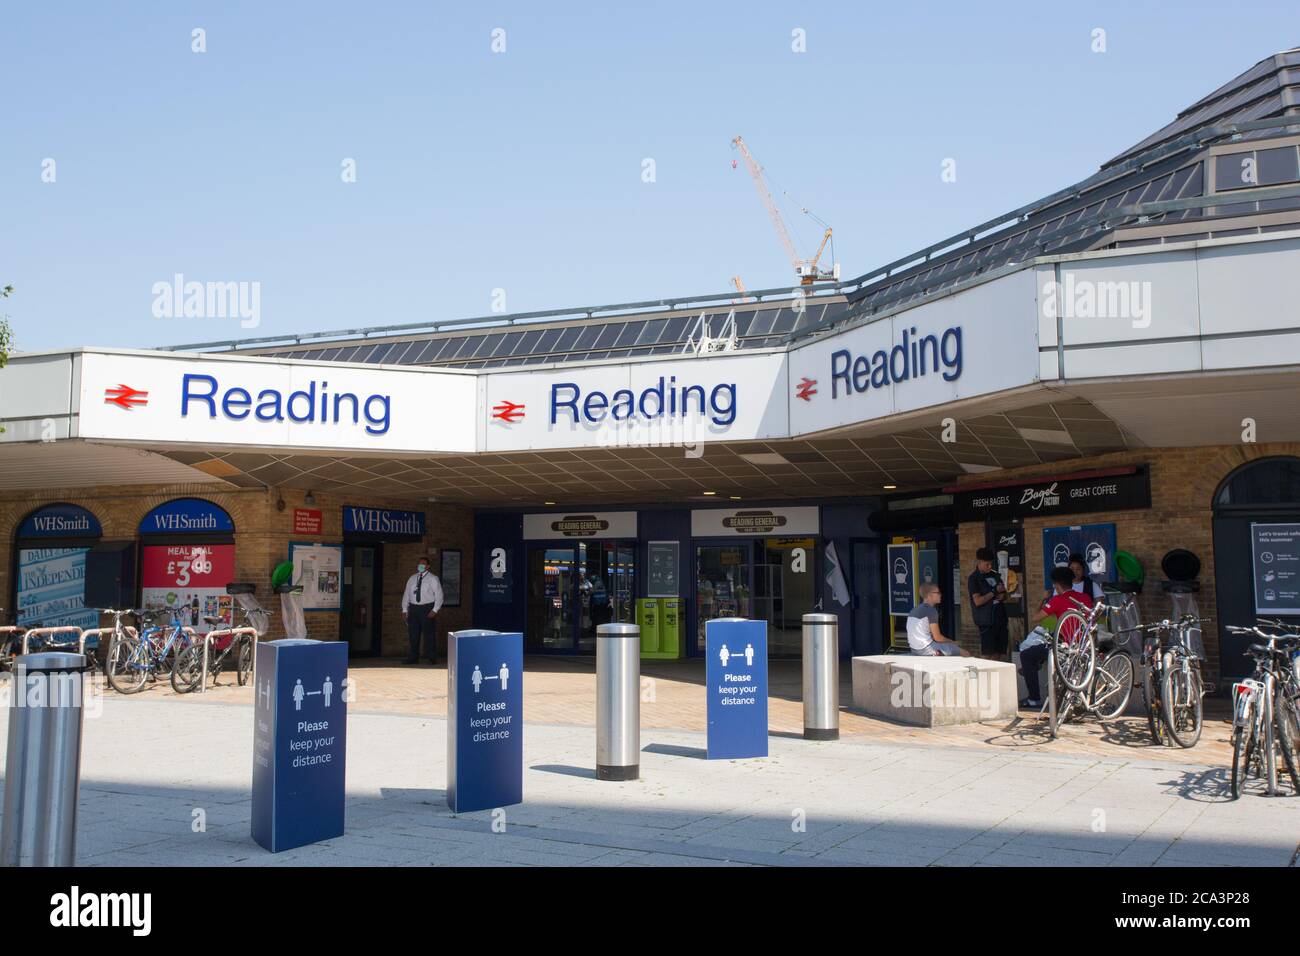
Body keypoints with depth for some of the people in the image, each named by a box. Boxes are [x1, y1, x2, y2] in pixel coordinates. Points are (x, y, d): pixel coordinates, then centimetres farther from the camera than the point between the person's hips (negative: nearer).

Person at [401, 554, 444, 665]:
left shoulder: (433, 578, -2)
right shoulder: (412, 578, 13)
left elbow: (439, 595, -5)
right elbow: (406, 594, 14)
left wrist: (435, 610, -13)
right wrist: (404, 610, 5)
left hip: (428, 609, -4)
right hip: (413, 608, 5)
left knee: (429, 634, -4)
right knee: (413, 635, 5)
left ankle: (433, 658, 3)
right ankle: (414, 658, 13)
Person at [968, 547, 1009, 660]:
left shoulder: (995, 575, 14)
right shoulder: (973, 578, -5)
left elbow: (1005, 595, 23)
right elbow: (978, 601, -14)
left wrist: (1003, 595, 0)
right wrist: (994, 592, -12)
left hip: (1000, 618, 6)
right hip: (987, 621, -6)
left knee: (1001, 654, 5)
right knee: (989, 654, -6)